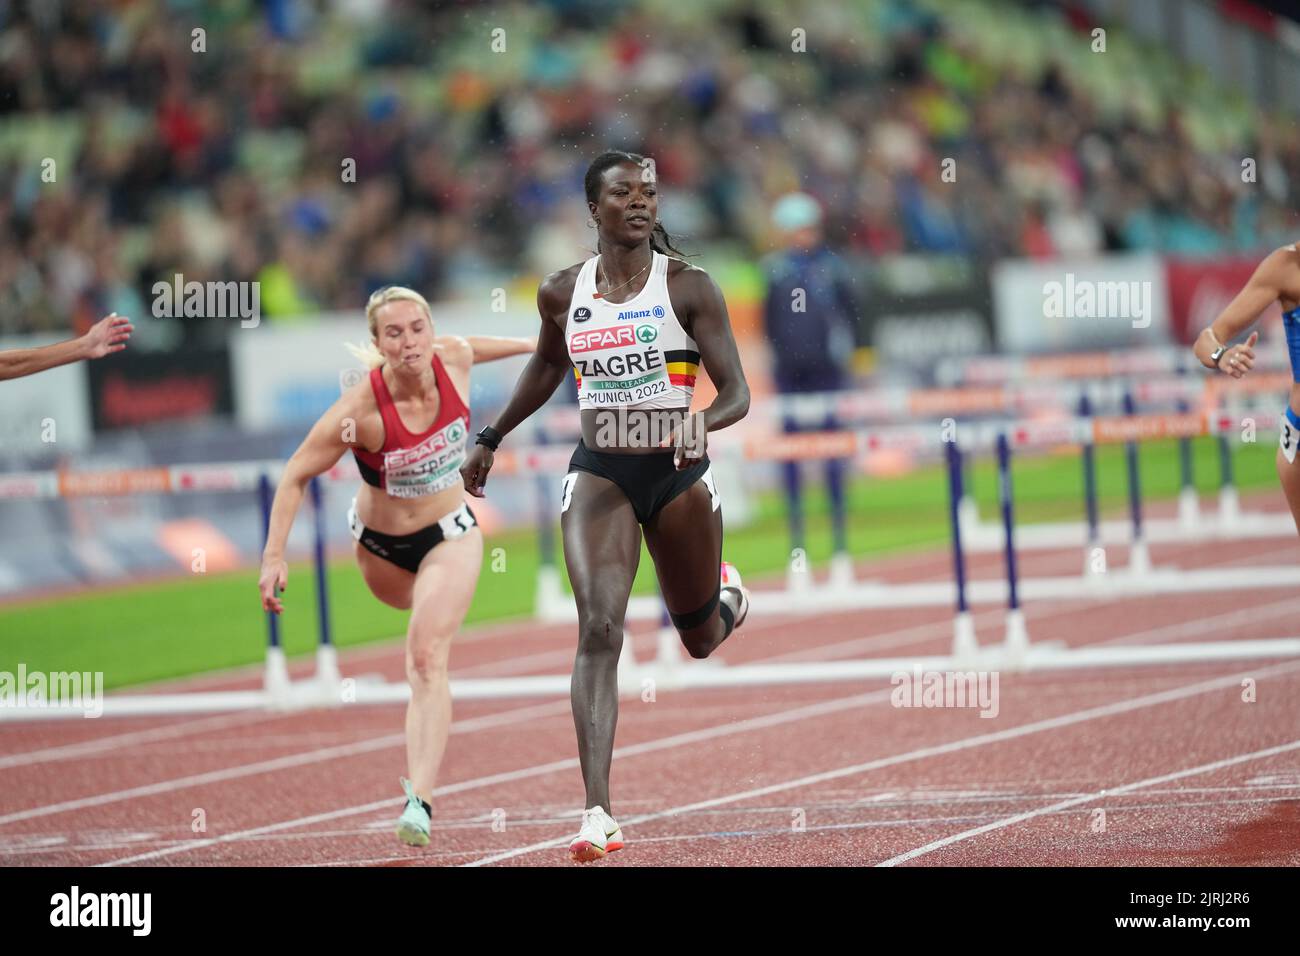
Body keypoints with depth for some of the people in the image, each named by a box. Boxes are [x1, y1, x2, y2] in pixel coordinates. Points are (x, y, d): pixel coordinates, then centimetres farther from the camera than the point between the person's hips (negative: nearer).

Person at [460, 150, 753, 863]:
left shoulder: (688, 287, -9)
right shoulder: (563, 293, 1)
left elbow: (738, 393, -12)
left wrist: (705, 422, -34)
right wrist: (491, 439, 25)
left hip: (679, 474, -1)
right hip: (599, 474, 1)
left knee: (701, 639, 17)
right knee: (599, 629, -19)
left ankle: (727, 596, 60)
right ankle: (598, 815, -26)